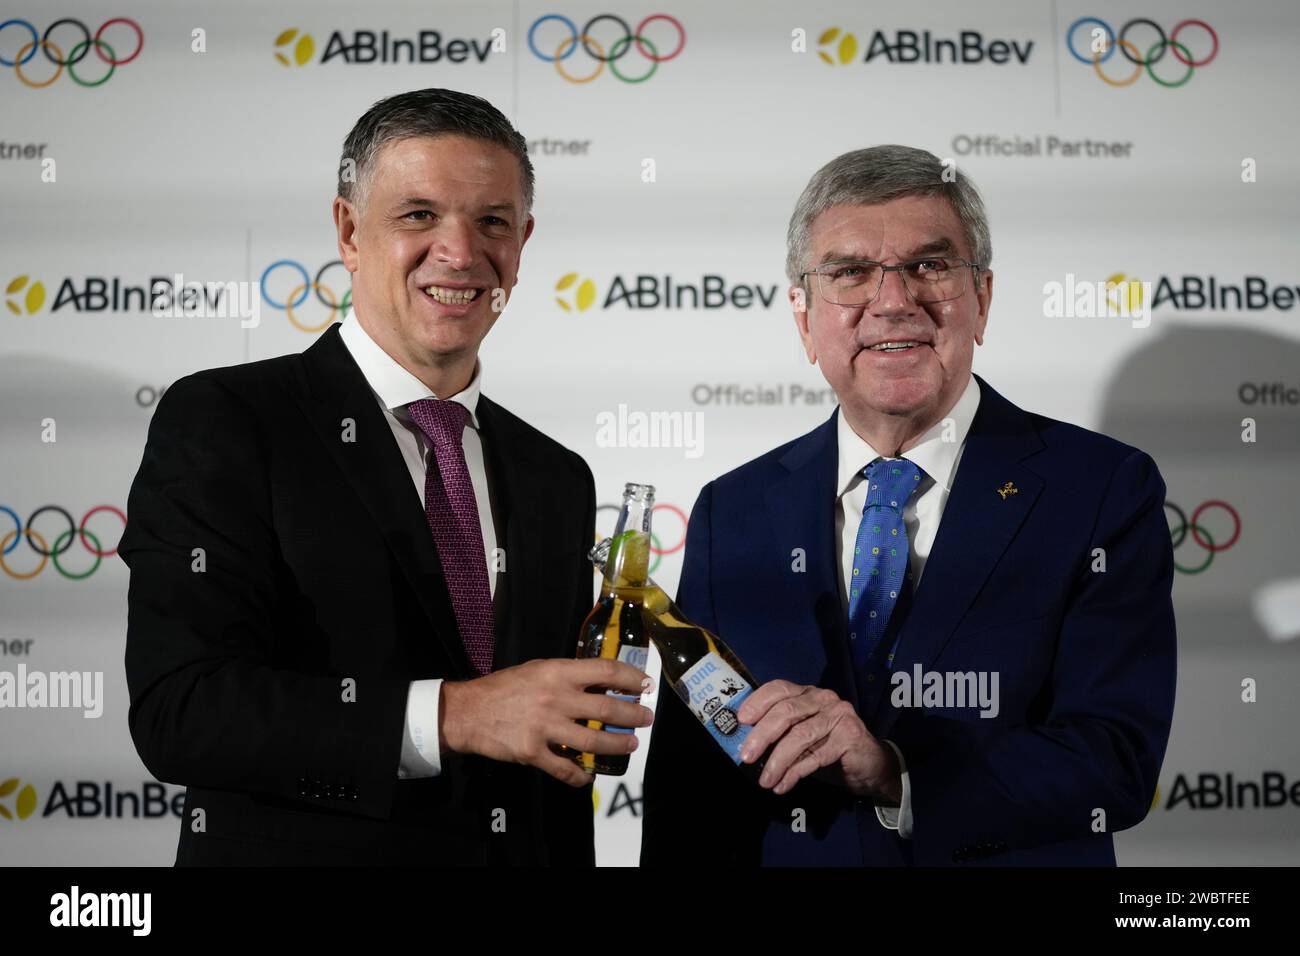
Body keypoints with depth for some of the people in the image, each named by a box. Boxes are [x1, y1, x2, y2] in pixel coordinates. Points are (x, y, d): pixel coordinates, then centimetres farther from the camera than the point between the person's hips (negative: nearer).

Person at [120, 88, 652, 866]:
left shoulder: (558, 482, 5)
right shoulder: (221, 423, -11)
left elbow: (560, 763, 7)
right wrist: (450, 715, -29)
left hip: (520, 849, 5)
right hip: (299, 850, -5)